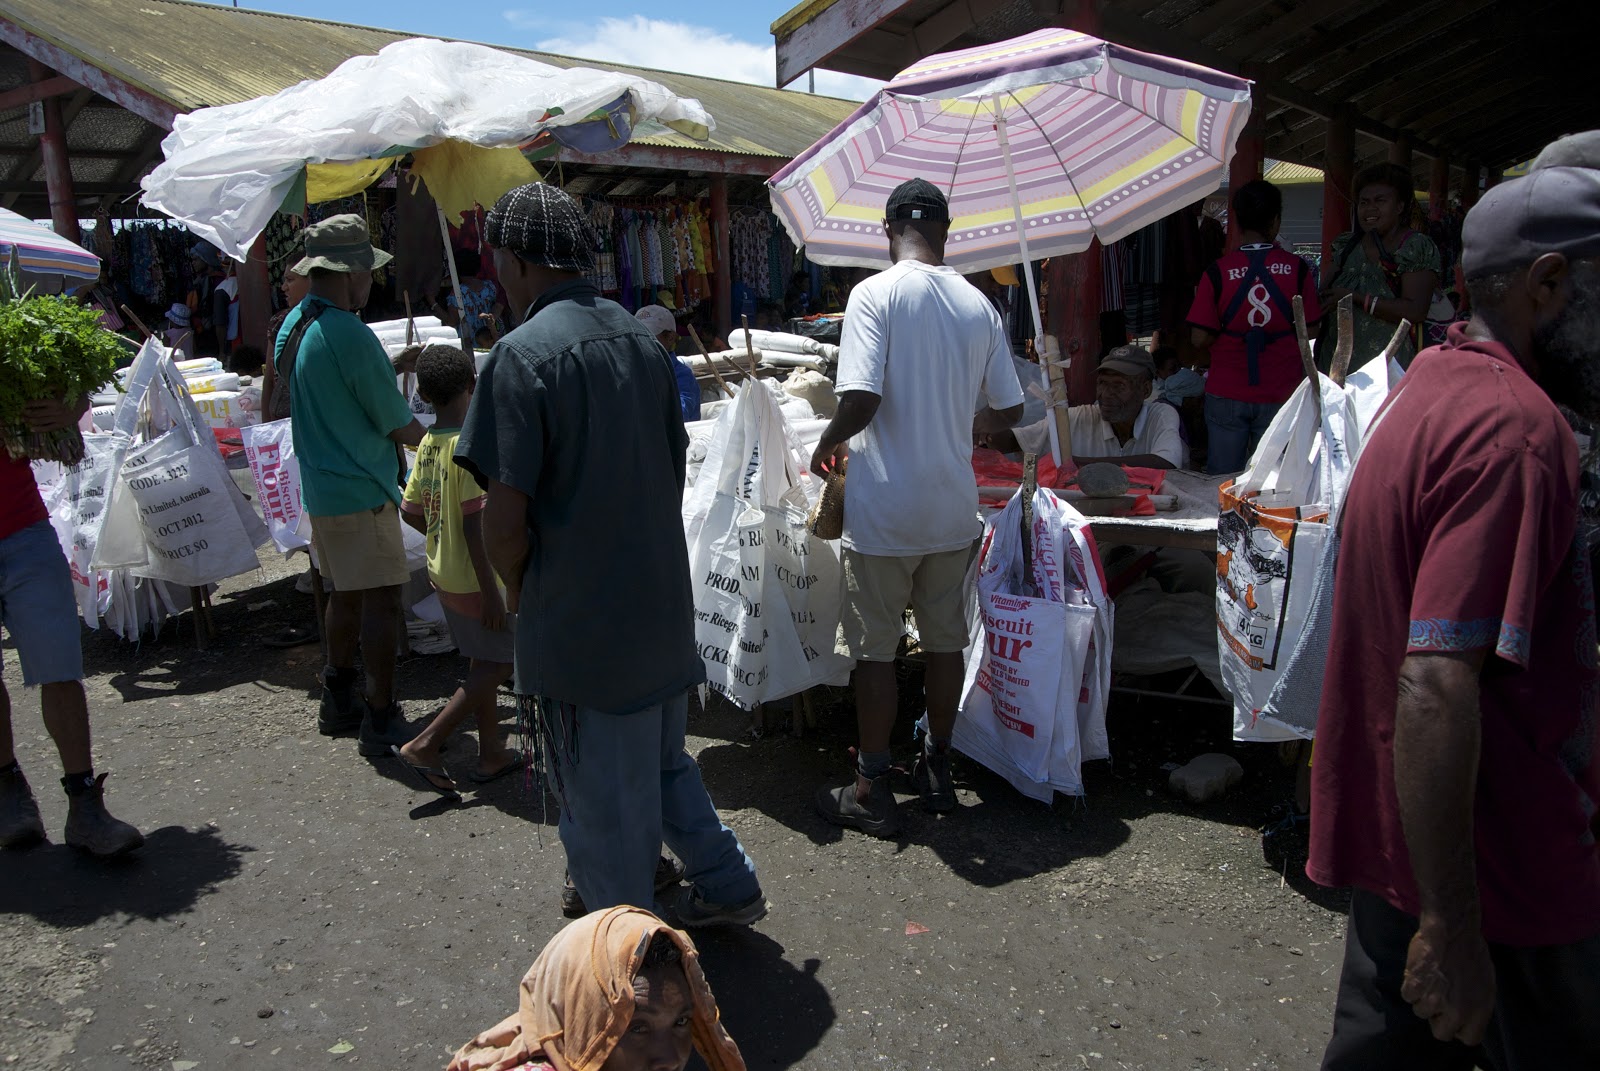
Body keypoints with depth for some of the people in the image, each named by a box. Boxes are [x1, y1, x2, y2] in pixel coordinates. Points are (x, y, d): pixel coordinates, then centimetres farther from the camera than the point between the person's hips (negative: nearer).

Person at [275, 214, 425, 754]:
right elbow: (400, 426, -14)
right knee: (381, 600, -3)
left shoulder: (292, 325, 9)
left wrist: (392, 365, 18)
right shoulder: (351, 335, -20)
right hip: (361, 492, -10)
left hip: (320, 487, 10)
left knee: (347, 593, 19)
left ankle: (339, 700, 29)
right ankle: (381, 719, 2)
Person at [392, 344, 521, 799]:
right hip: (473, 578, -8)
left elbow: (411, 511, 9)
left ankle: (492, 752, 27)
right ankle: (424, 745, 3)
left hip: (442, 572, 8)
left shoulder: (428, 444, 3)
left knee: (483, 661, 18)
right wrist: (491, 590, -21)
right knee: (497, 664, 3)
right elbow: (474, 523, -24)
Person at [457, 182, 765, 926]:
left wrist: (515, 587, -2)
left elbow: (506, 516, -20)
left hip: (577, 620, -7)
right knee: (663, 764, 25)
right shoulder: (638, 337, 6)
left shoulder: (523, 353, -17)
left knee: (601, 801, 9)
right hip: (662, 604, 7)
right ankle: (728, 888, 37)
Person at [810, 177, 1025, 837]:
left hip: (884, 511, -5)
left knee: (874, 649, 6)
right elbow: (1009, 411, 10)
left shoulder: (876, 293, -12)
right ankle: (937, 771, 30)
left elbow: (860, 401, -23)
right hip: (953, 508, 5)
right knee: (945, 641, 16)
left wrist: (827, 446, -4)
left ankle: (871, 792, 16)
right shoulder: (978, 305, 4)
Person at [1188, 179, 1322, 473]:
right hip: (1281, 394, 1)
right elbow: (1311, 328, 0)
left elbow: (1199, 338, -9)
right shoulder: (1296, 268, -4)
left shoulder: (1217, 272, -7)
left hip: (1226, 395, -1)